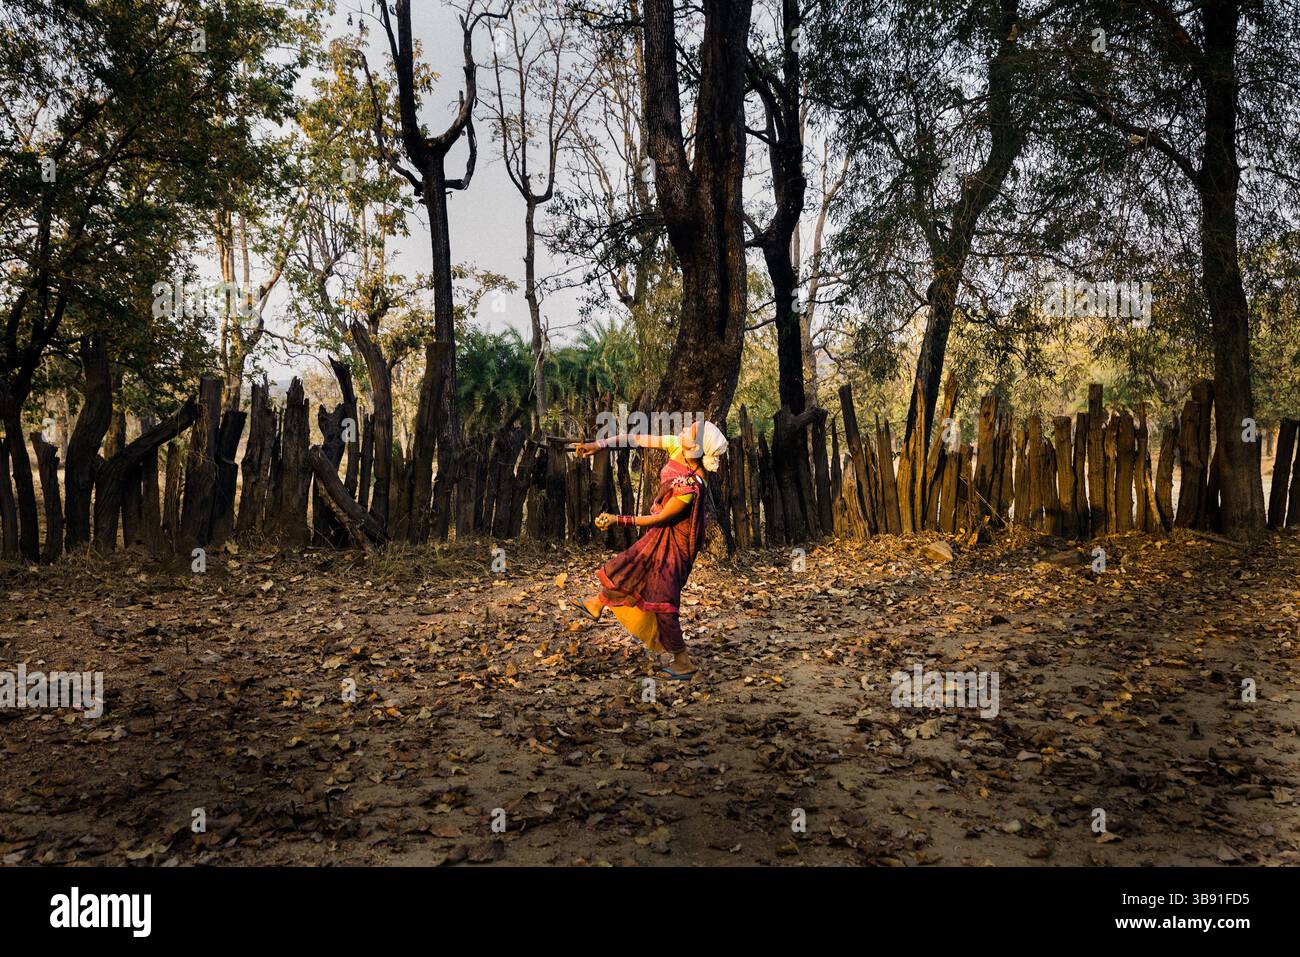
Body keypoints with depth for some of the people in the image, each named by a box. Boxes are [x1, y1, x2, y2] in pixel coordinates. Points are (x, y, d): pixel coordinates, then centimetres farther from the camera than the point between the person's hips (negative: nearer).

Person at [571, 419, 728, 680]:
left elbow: (658, 519, -24)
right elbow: (639, 439, -8)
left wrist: (617, 519, -19)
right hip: (661, 533, 9)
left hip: (673, 539, -9)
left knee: (661, 598, -3)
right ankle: (596, 604, 53)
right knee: (626, 567, 27)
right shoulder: (677, 446, -16)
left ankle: (683, 662, 9)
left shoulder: (690, 489, -36)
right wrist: (600, 445, -14)